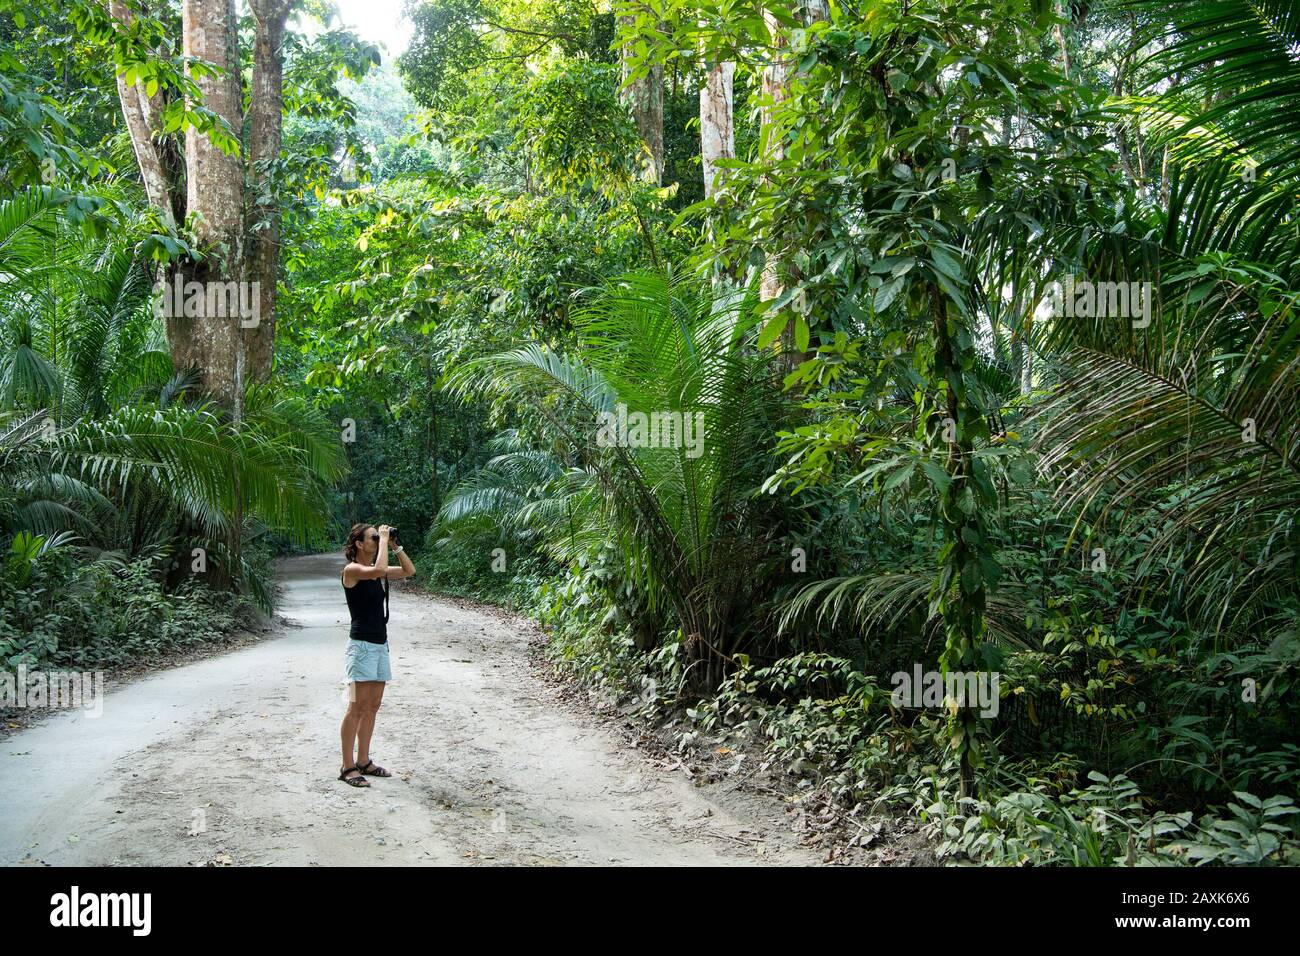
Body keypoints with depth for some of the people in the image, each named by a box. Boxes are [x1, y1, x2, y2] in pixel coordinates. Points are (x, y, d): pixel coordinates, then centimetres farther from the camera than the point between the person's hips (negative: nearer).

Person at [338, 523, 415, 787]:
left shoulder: (375, 570, 12)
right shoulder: (352, 570, -11)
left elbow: (409, 570, 16)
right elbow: (379, 570, -30)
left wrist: (394, 544, 6)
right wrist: (384, 540, -18)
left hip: (380, 644, 8)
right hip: (362, 644, -8)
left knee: (372, 706, 11)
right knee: (357, 707, -7)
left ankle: (363, 761, 19)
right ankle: (347, 767, -1)